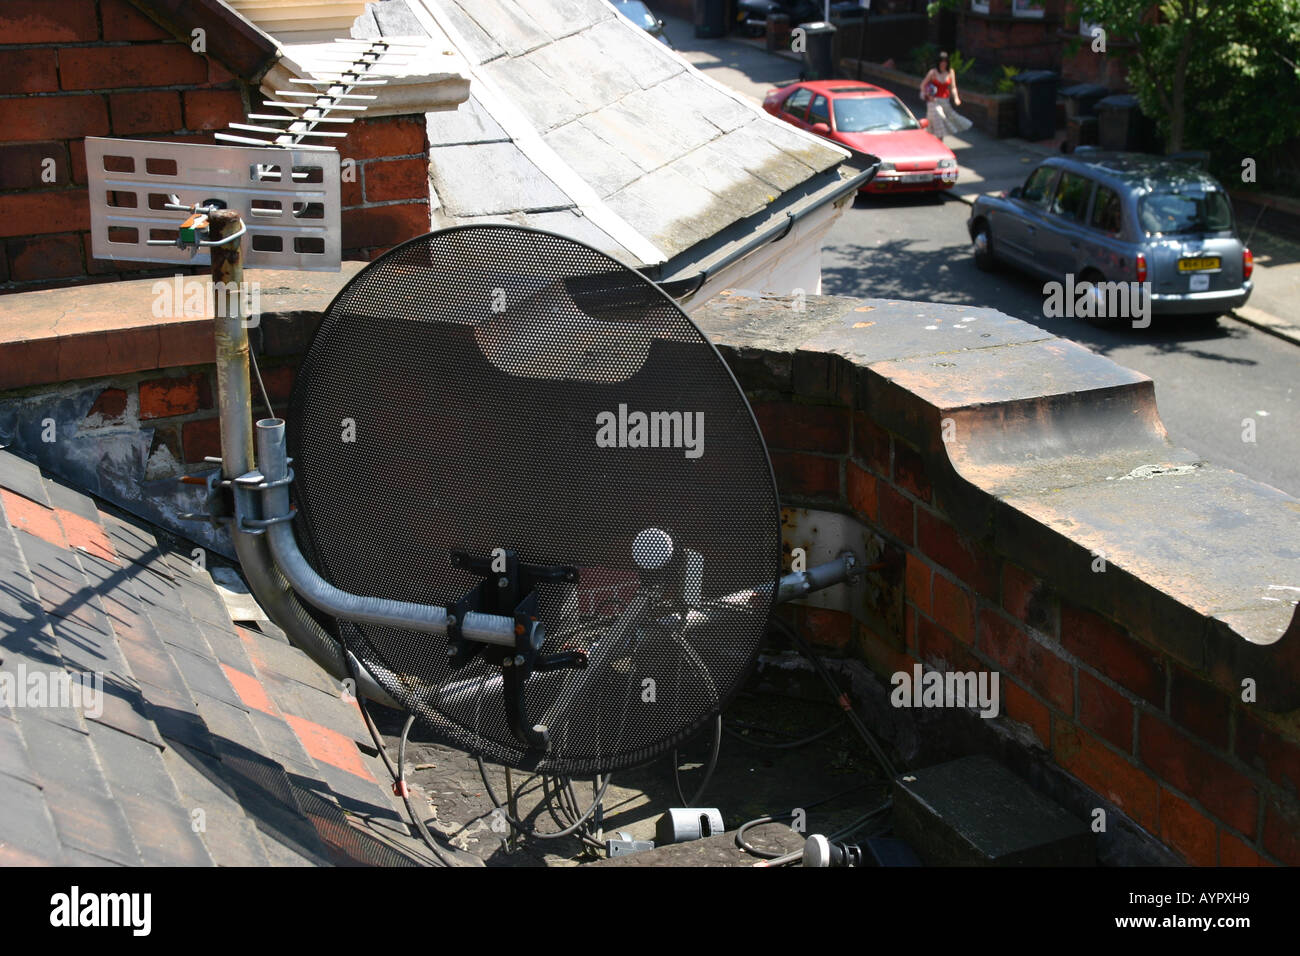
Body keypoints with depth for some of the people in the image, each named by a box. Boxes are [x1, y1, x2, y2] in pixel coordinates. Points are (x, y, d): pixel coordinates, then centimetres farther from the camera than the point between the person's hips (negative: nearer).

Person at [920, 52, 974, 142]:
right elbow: (923, 85, -2)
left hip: (946, 101, 4)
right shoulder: (933, 72, -9)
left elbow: (953, 87, -1)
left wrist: (956, 98, -17)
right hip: (935, 101, -4)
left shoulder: (951, 72, 0)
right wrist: (927, 96, -15)